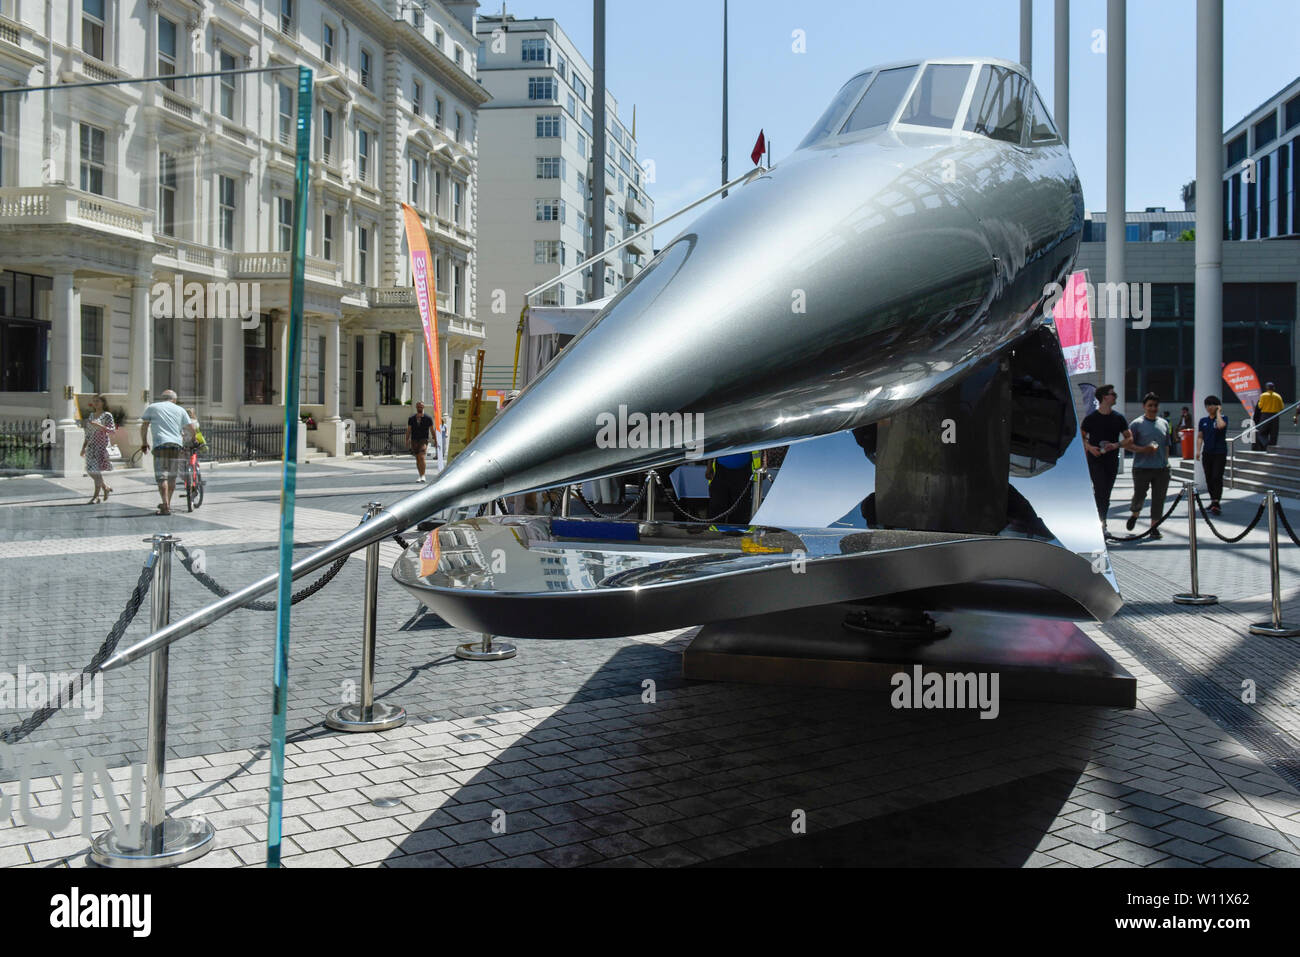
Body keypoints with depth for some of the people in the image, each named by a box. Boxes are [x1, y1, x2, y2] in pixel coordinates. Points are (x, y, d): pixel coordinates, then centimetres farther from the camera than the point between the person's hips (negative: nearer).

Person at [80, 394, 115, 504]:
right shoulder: (91, 415, 16)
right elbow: (88, 433, 19)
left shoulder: (107, 415, -3)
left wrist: (99, 426, -22)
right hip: (91, 446, 7)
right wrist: (83, 447, 16)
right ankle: (106, 487, 26)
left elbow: (111, 432, -10)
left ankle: (96, 496, -3)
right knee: (89, 470, 7)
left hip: (101, 445, -7)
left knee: (96, 469, -9)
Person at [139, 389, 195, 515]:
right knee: (172, 477, 14)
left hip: (161, 445, -3)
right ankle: (167, 504, 25)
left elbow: (144, 426, 18)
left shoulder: (152, 407, 15)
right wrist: (186, 442, 30)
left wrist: (144, 442, 29)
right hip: (177, 445, 3)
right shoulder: (180, 410, 19)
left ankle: (166, 506, -20)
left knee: (161, 476, -8)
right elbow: (191, 429, 14)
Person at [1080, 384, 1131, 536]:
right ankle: (1102, 523, -13)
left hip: (1112, 460, 4)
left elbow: (1129, 438, 8)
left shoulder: (1118, 418, 7)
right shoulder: (1091, 417, -2)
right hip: (1095, 460, -4)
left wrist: (1116, 445, -10)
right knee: (1100, 490, -14)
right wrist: (1089, 447, -13)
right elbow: (1081, 436, 6)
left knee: (1106, 493, 8)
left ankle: (1102, 523, 17)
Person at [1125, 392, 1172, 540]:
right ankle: (1134, 514, 32)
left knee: (1158, 499, 2)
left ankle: (1154, 527, 10)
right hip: (1142, 468, -4)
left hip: (1161, 468, 4)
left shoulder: (1164, 423, 13)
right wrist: (1143, 449, -17)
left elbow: (1166, 446, 20)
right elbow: (1127, 444, -4)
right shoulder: (1136, 424, -2)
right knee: (1139, 496, 1)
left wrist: (1166, 462, 17)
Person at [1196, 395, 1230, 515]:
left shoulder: (1222, 418, -2)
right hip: (1207, 453, 5)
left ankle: (1216, 503, -16)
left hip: (1220, 452, -5)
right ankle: (1213, 500, 21)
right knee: (1209, 478, 8)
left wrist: (1218, 412, -11)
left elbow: (1221, 425, -26)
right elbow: (1200, 437, 12)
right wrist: (1198, 450, -1)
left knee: (1217, 477, -12)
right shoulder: (1203, 421, 11)